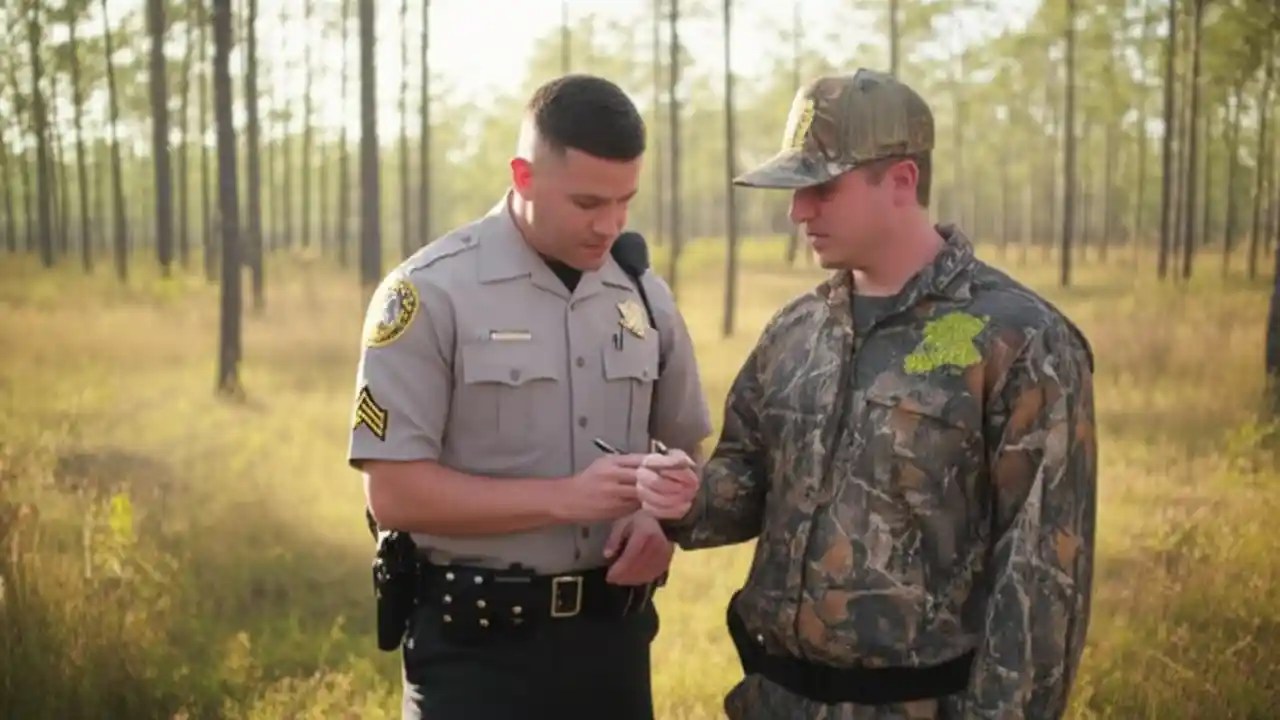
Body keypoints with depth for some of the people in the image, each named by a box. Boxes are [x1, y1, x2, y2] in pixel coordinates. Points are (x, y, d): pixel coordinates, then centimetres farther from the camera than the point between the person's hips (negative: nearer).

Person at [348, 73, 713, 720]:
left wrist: (661, 517, -6)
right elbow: (394, 492, -15)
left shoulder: (643, 295, 5)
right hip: (475, 646, -5)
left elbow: (684, 451, 15)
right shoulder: (430, 293, -12)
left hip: (612, 635, 5)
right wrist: (565, 497, -22)